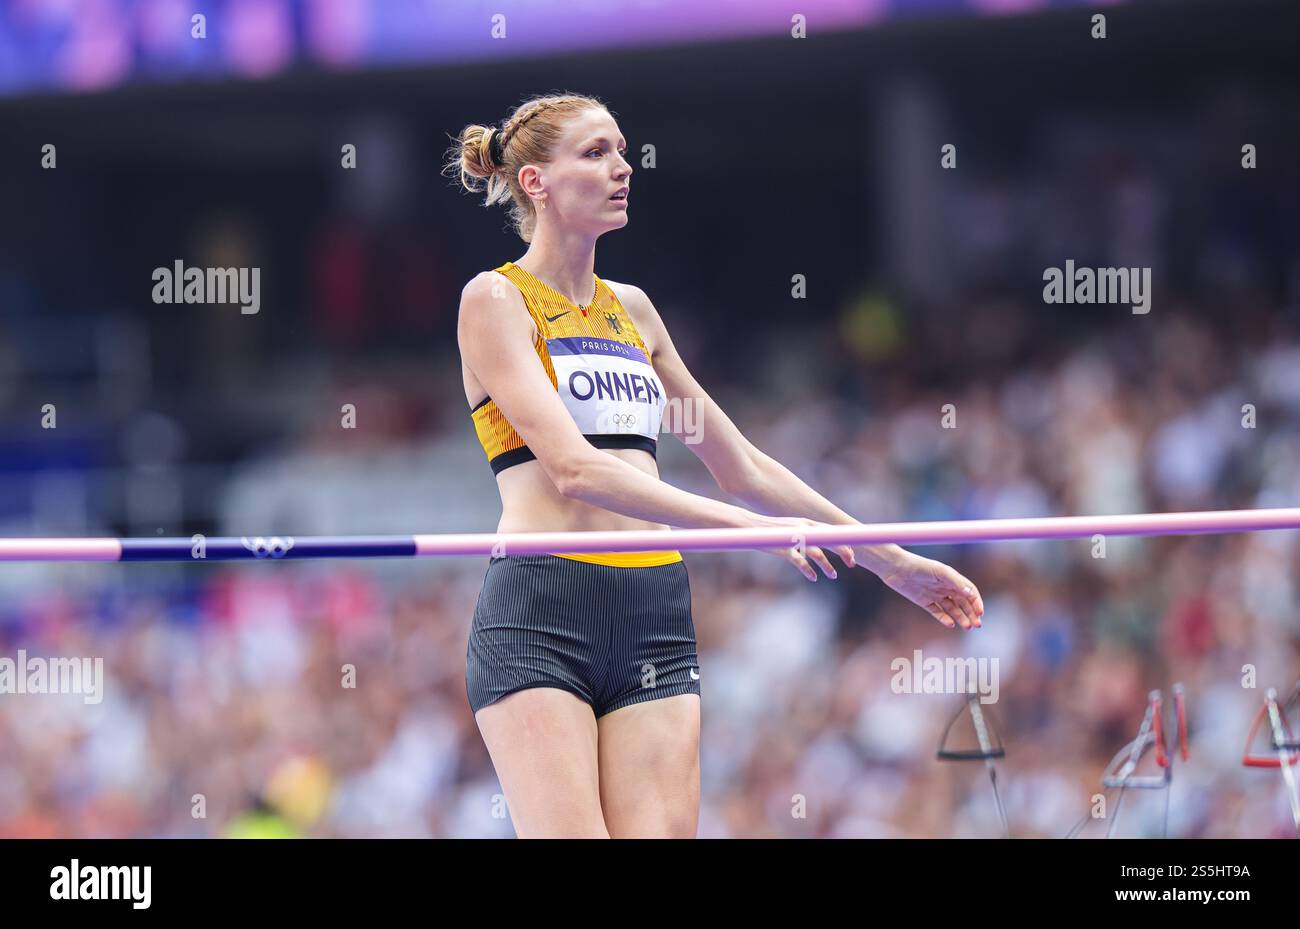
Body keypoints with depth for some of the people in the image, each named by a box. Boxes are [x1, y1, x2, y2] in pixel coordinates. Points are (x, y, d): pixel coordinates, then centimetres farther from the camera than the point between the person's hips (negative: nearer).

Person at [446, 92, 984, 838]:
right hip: (539, 613, -6)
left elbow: (742, 467, 26)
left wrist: (888, 560, 25)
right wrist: (747, 526, -22)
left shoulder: (631, 309, 19)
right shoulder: (496, 300, -2)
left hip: (655, 616, 6)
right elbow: (572, 467, -15)